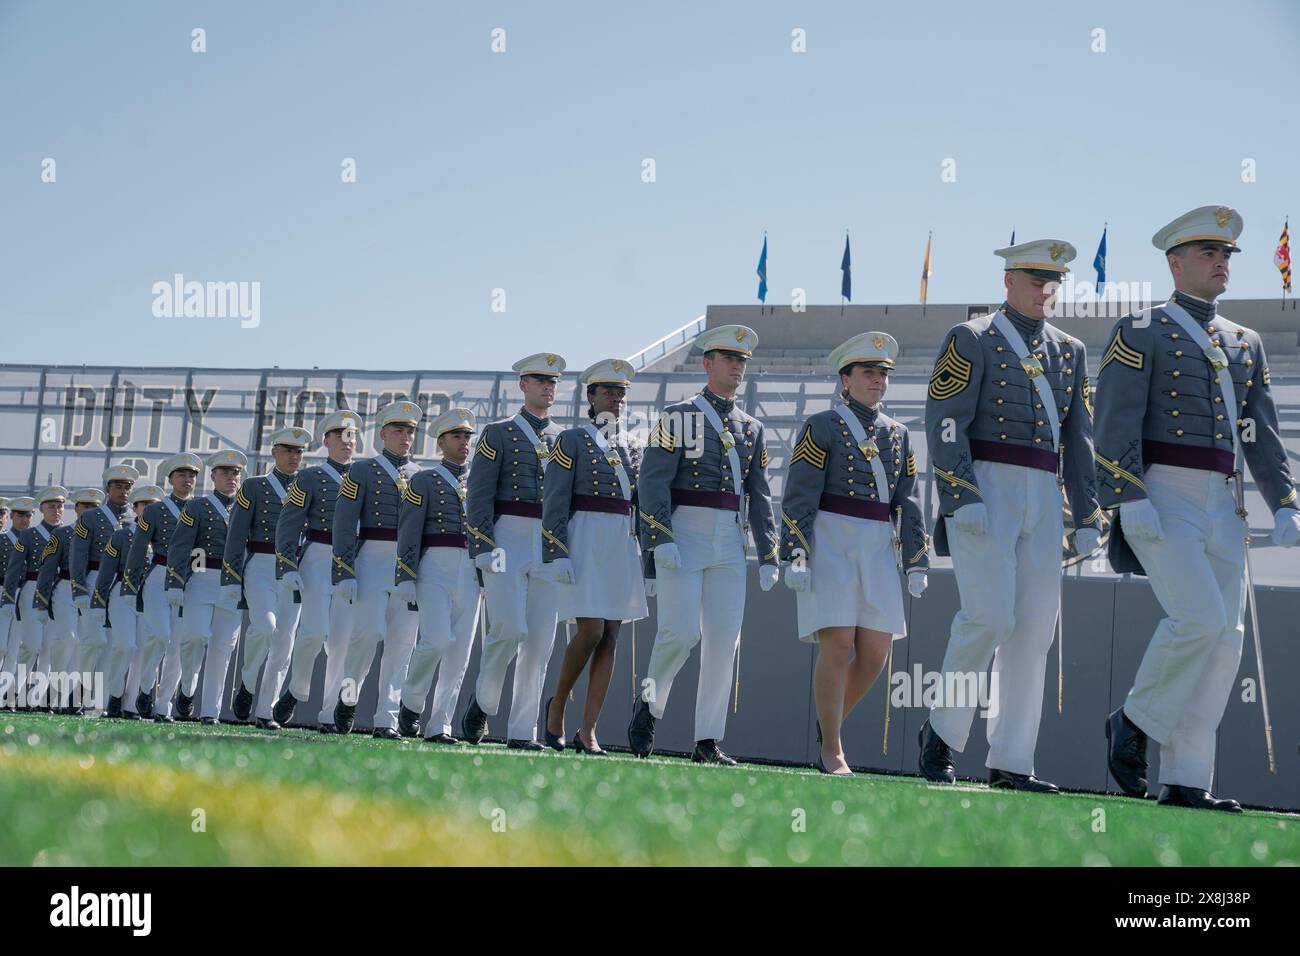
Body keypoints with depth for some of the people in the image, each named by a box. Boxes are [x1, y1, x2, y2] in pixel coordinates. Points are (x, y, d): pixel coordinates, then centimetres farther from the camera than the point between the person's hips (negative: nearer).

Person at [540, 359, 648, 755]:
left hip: (625, 544, 5)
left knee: (610, 638, 0)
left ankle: (587, 731, 1)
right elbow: (555, 501, -5)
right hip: (585, 540, -5)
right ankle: (557, 704, 7)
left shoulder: (632, 447, 17)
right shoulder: (572, 440, 1)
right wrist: (558, 554, -14)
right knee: (591, 631, -16)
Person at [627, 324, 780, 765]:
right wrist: (662, 540, -17)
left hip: (730, 545, 5)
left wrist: (768, 557, 9)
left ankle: (707, 743, 1)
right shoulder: (678, 417, 1)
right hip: (684, 535, -5)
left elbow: (760, 497, 17)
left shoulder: (752, 428, 16)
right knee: (681, 632, -15)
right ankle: (649, 704, 11)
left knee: (724, 641, -1)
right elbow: (653, 480, -7)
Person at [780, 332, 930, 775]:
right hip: (829, 543, -5)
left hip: (877, 551, 5)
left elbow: (907, 504, 14)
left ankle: (828, 720, 23)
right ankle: (831, 752, -3)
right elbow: (798, 498, -7)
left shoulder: (897, 435, 14)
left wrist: (916, 564, 7)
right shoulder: (821, 427, -2)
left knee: (875, 652, -2)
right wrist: (795, 557, -16)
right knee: (838, 645, -13)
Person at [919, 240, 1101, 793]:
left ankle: (1010, 763, 4)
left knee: (1034, 627, 1)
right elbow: (945, 423, -8)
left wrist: (1086, 517, 10)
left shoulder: (1069, 351, 17)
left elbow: (1080, 437, 17)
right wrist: (963, 497, -18)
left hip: (1043, 499, 6)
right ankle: (943, 732, 3)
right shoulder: (972, 340, 0)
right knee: (988, 616, -16)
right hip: (983, 492, -6)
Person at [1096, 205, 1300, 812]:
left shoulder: (1245, 345, 18)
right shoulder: (1140, 334, 0)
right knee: (1199, 619, -21)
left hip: (1221, 506, 6)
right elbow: (1116, 425, -9)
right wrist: (1131, 501, -20)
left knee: (1224, 640, -1)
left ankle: (1185, 781, 2)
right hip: (1161, 499, -6)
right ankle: (1136, 721, 2)